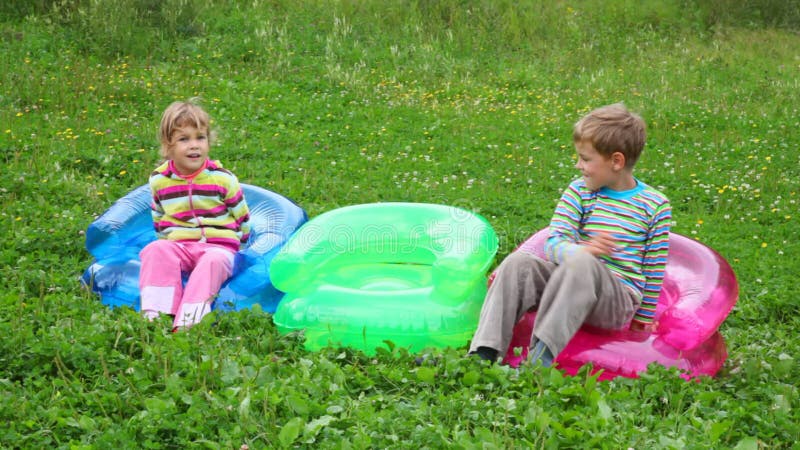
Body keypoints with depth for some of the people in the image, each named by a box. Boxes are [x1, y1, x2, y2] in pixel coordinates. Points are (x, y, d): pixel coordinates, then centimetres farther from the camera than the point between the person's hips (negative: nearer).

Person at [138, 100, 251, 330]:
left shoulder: (223, 179, -3)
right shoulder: (159, 180, 5)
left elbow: (242, 219, 8)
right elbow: (159, 219, 22)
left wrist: (235, 248, 8)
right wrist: (167, 244, 15)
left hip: (219, 246, -2)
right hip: (177, 246, 3)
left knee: (213, 261, -35)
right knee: (155, 250, -28)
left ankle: (187, 321, -44)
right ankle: (154, 313, -35)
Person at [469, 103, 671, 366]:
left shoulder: (655, 205, 1)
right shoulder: (578, 192, 7)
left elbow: (654, 270, 7)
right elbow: (554, 243, -3)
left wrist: (644, 321, 10)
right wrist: (581, 250, -25)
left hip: (618, 302, -3)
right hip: (571, 284, 3)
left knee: (582, 264, -36)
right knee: (518, 262, -23)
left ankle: (541, 357, -43)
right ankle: (484, 353, -33)